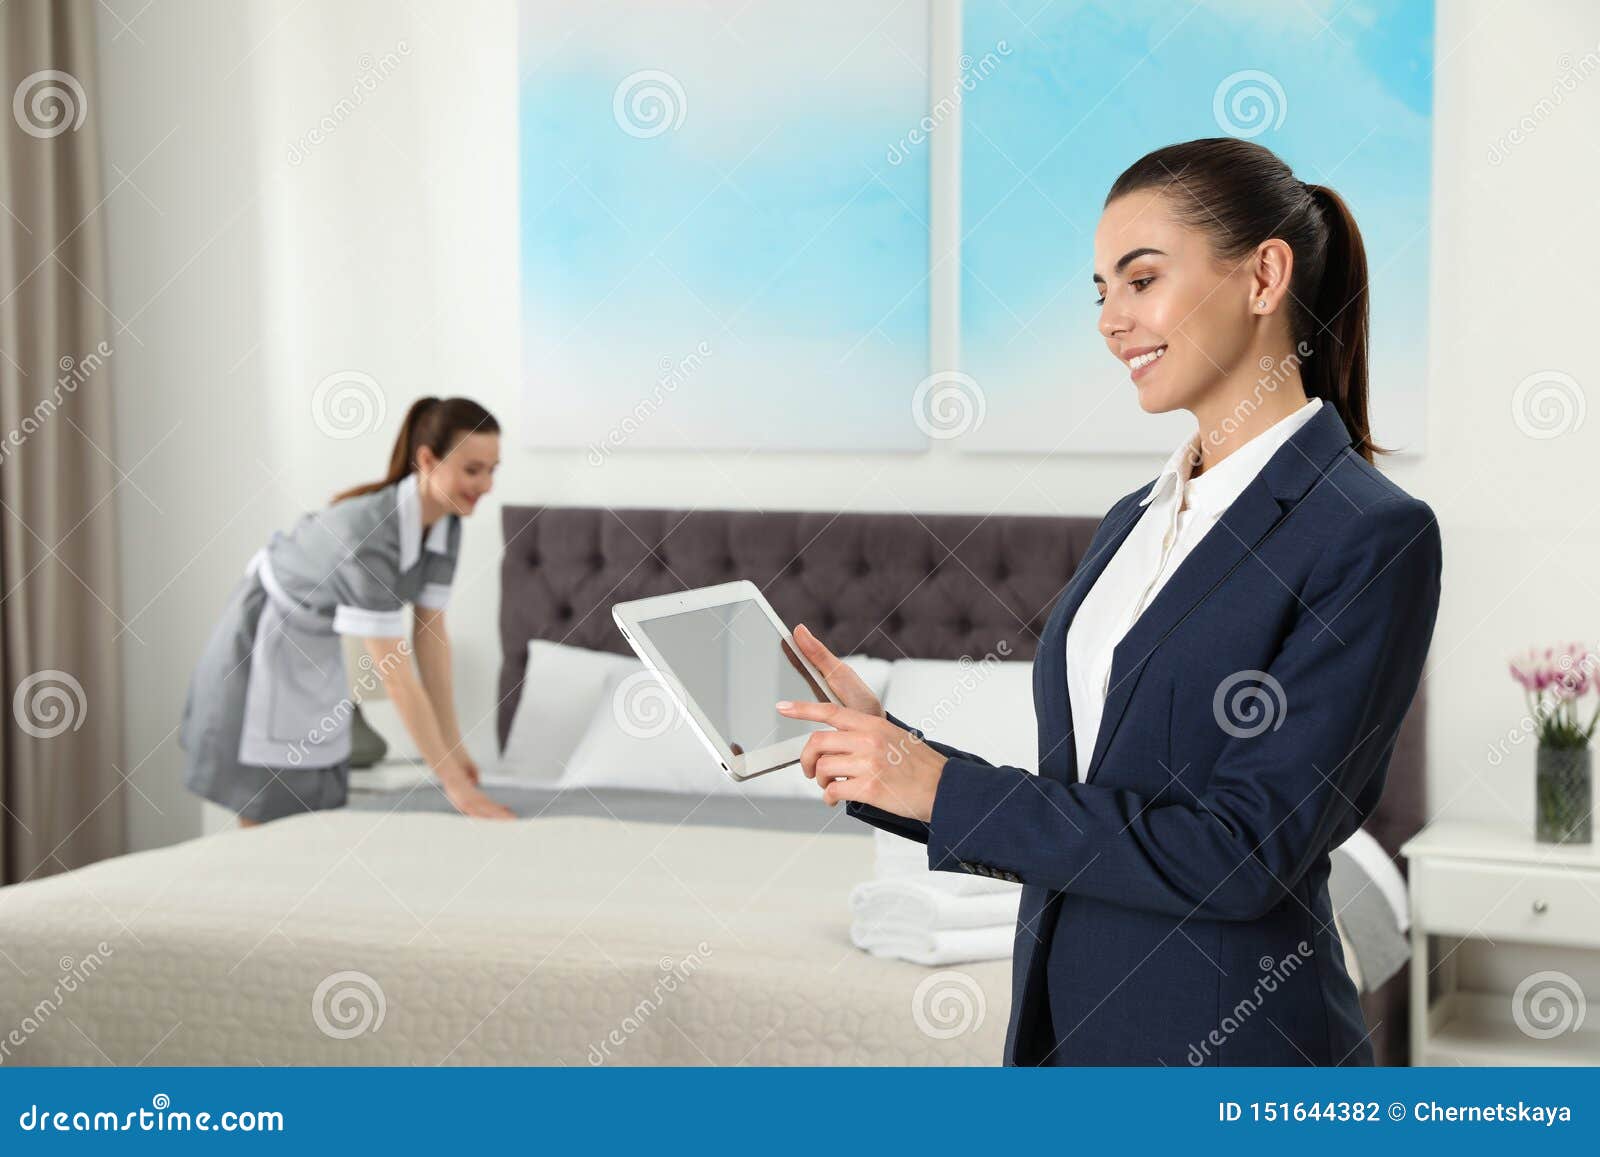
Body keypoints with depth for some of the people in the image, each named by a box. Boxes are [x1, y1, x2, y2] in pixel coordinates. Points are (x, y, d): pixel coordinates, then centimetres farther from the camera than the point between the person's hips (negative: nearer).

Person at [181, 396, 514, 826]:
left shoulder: (445, 521, -15)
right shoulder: (369, 534, -38)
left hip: (318, 646, 8)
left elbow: (430, 634, -7)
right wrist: (454, 783, -36)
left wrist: (454, 747, -7)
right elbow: (395, 674, -38)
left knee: (314, 810, 8)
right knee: (264, 817, -2)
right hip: (267, 638, -7)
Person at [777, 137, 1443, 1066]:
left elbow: (1244, 851, -20)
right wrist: (891, 752, -3)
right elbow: (1074, 812, 10)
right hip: (1066, 1024, 7)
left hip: (1231, 1047, -7)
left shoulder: (1374, 535, -15)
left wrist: (946, 788, -17)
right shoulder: (1136, 520, 9)